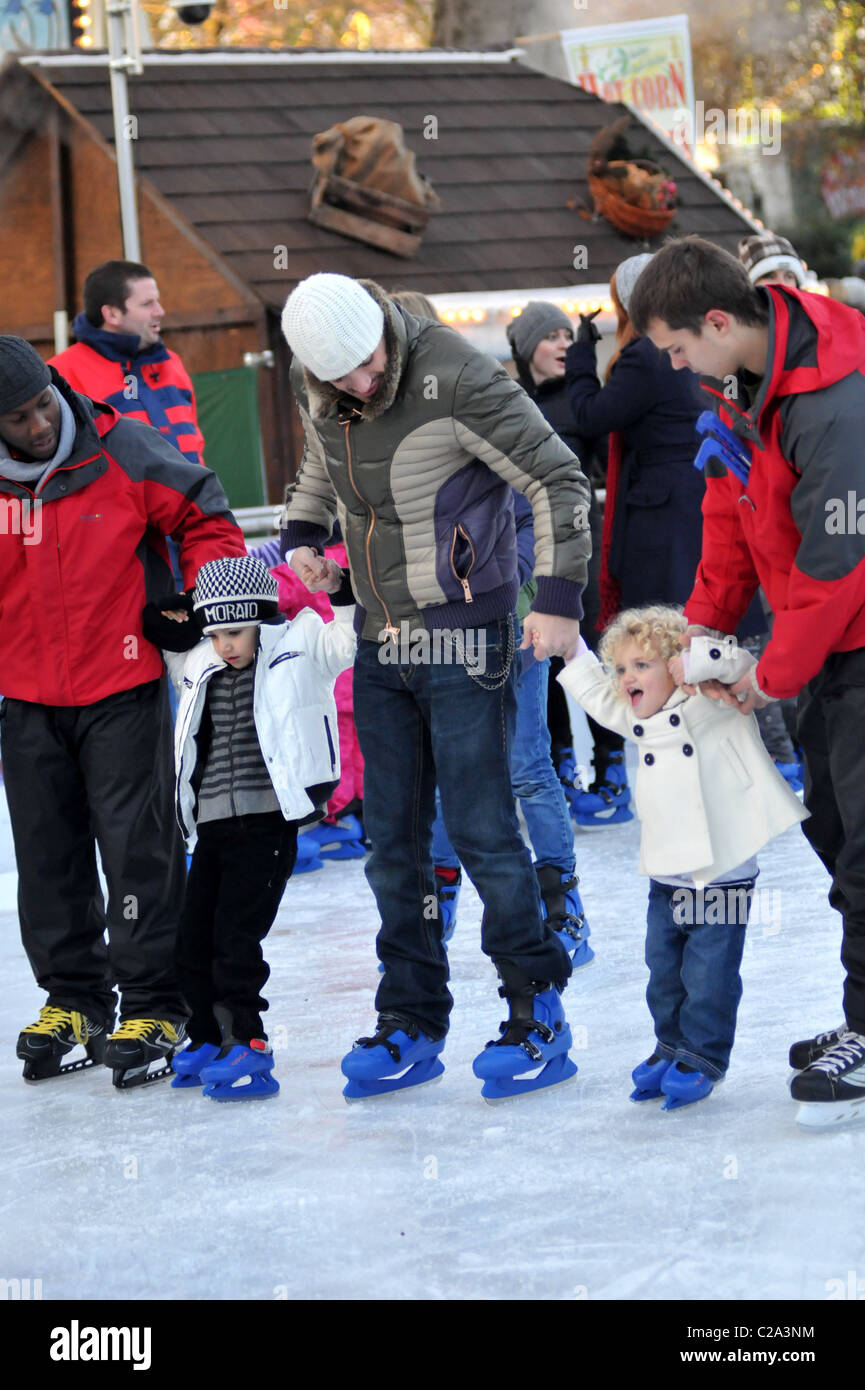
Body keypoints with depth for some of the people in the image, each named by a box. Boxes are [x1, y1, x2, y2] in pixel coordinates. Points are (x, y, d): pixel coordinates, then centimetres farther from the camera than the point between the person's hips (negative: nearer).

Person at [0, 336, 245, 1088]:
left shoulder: (124, 451, -11)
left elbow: (204, 516, 0)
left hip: (122, 689, -3)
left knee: (138, 845, -4)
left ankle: (153, 1005, 3)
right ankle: (72, 998, 23)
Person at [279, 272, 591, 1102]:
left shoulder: (454, 380, -20)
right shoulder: (315, 385, -1)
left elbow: (557, 480, -15)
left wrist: (558, 596, -19)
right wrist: (303, 530, 8)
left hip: (463, 634, -6)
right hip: (379, 638, 6)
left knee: (481, 830, -6)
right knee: (392, 839, 8)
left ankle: (539, 1015, 6)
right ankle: (410, 1025, 16)